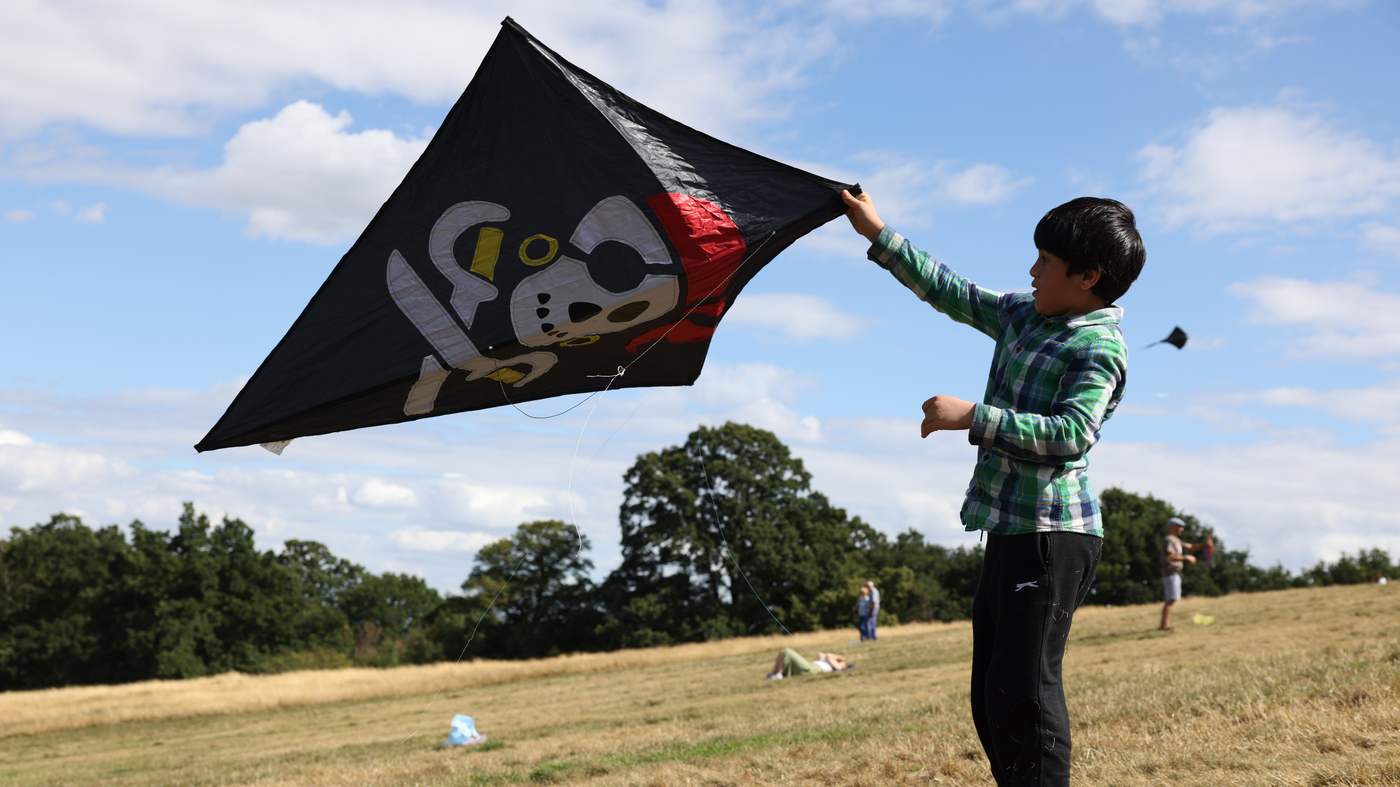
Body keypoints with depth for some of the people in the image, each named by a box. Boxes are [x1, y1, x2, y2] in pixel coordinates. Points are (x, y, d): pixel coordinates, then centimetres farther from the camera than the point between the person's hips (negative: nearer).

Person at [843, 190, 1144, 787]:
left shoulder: (1099, 346, -11)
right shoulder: (1022, 315, 15)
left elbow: (1071, 434, -24)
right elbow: (952, 293, 26)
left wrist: (973, 417, -24)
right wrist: (878, 235, 26)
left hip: (1053, 534, -9)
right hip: (1011, 528, 10)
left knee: (1025, 691, -12)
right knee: (991, 694, 12)